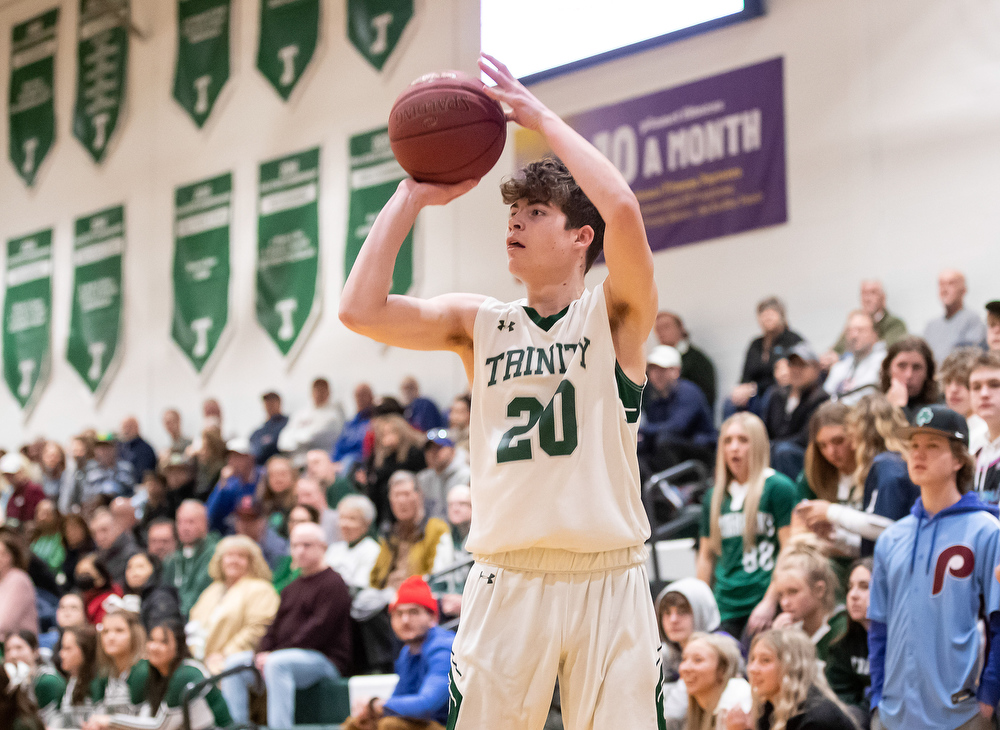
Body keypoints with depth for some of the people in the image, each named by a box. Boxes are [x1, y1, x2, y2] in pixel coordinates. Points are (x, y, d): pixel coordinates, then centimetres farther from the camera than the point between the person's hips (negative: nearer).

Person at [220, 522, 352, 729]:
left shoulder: (333, 584, -5)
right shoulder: (292, 588, 24)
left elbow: (320, 629, -16)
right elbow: (275, 627, 20)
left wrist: (274, 654, -19)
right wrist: (261, 653, -3)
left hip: (324, 658, -8)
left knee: (277, 664, -36)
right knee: (234, 662, -7)